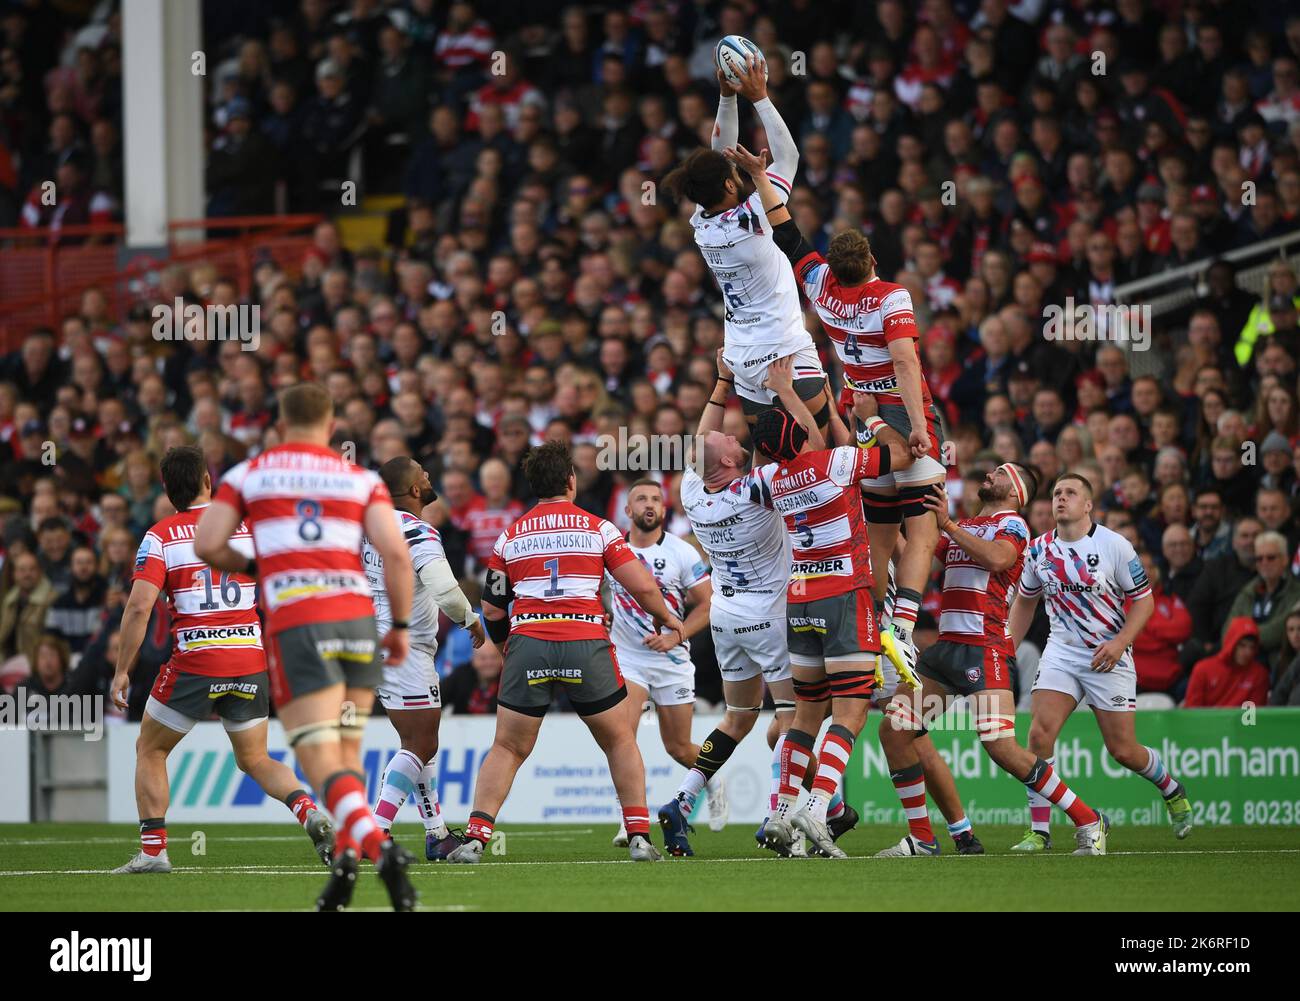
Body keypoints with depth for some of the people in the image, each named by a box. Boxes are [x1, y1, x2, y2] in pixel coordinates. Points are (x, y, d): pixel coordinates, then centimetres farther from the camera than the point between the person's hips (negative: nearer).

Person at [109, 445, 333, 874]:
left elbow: (139, 606, -10)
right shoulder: (250, 526, 8)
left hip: (195, 662, -3)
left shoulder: (160, 537, -1)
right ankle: (310, 812, -11)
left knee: (150, 750, 17)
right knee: (255, 760, 16)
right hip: (250, 658, 3)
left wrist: (122, 671, -5)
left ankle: (153, 850, 8)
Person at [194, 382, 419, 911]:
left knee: (322, 764, -10)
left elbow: (206, 545, 3)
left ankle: (379, 847, -32)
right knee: (347, 754, 17)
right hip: (358, 617, 3)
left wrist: (248, 566, 22)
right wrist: (401, 625, 9)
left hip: (296, 623, -3)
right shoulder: (362, 479, 13)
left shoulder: (249, 474, 11)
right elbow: (396, 552, 0)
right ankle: (346, 856, 2)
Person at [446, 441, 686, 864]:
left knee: (507, 749, 8)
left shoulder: (510, 536, 13)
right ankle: (639, 836, 7)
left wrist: (507, 645, 33)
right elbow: (642, 585, 3)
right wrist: (666, 618, 23)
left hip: (527, 642, 1)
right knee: (619, 741, 15)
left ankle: (475, 837, -6)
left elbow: (492, 611, 14)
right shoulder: (598, 528, 8)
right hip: (586, 644, -1)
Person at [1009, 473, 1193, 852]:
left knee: (1123, 750, 0)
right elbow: (1025, 600, 18)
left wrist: (1120, 642, -17)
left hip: (1109, 656, -3)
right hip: (1061, 652, 3)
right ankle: (1039, 831, -11)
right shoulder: (1039, 550, 2)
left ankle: (1172, 790, 33)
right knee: (1040, 733, -17)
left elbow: (1144, 599, -4)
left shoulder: (1114, 545, -9)